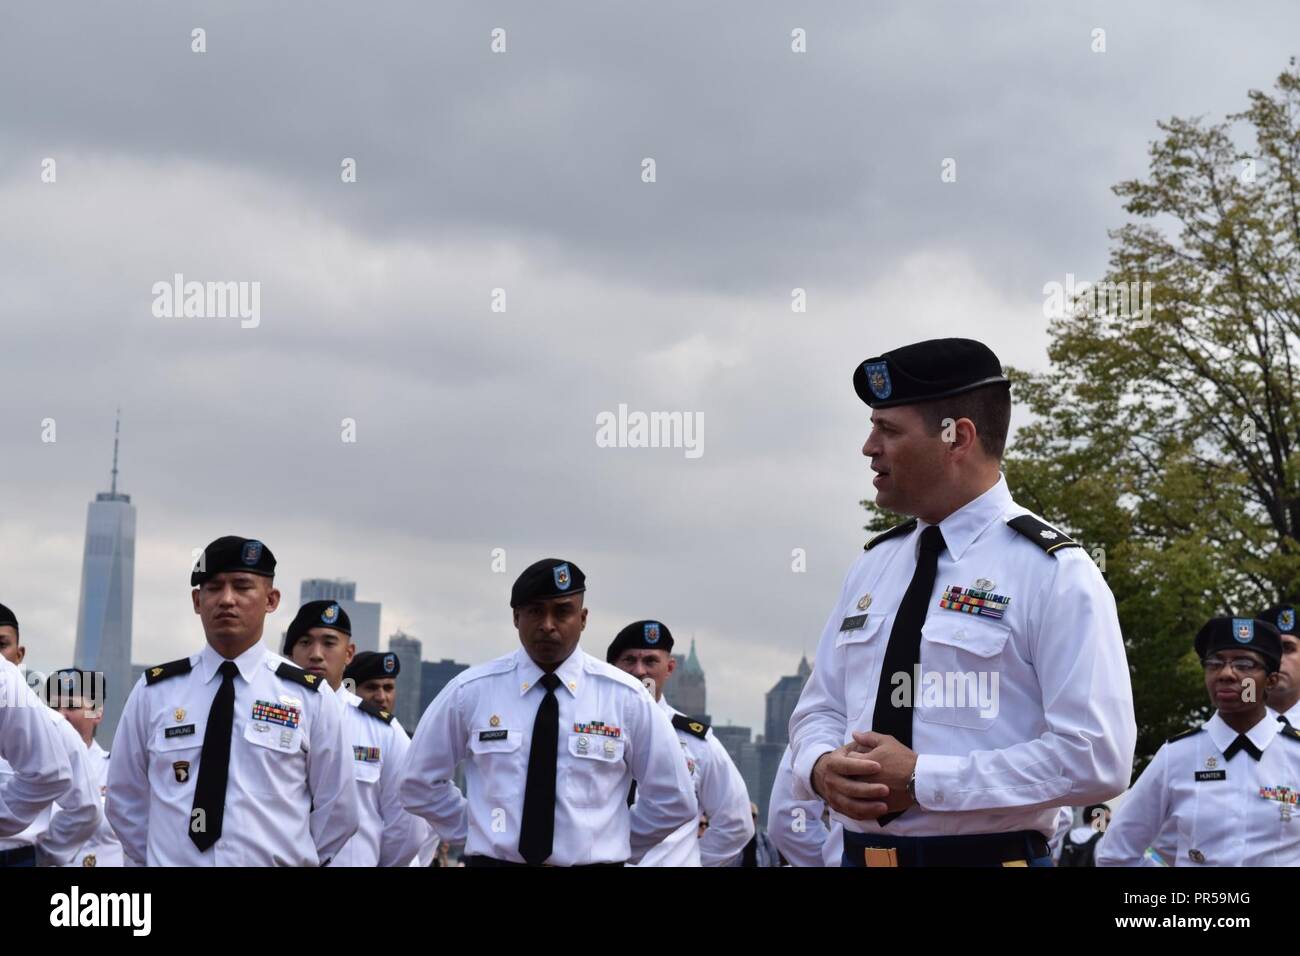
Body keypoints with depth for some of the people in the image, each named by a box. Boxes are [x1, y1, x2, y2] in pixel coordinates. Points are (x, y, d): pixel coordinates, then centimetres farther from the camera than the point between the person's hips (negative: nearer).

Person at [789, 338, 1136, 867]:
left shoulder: (1053, 574, -11)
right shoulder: (871, 567, 9)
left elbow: (1096, 757, -18)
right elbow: (820, 708, 15)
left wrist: (921, 779, -20)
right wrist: (823, 766, -9)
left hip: (987, 853, -5)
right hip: (860, 852, 5)